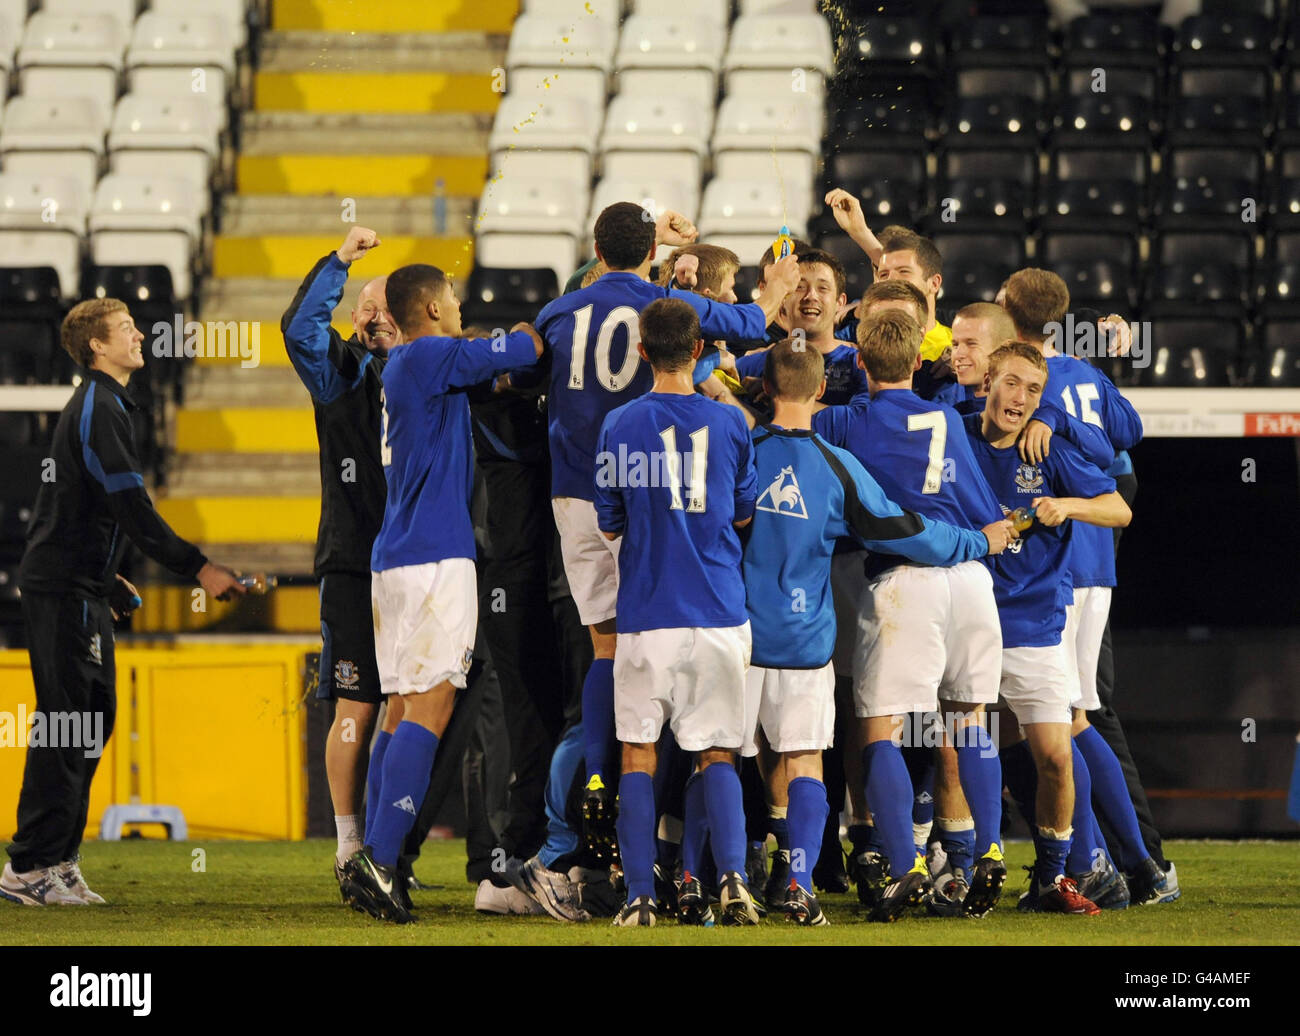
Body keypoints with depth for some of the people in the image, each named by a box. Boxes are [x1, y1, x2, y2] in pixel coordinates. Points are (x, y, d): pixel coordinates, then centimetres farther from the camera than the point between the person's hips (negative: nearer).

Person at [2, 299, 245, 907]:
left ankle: (57, 863, 13)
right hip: (66, 589, -10)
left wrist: (108, 580, 33)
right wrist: (197, 568, -22)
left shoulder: (97, 406, 19)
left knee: (92, 719, 11)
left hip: (77, 588, 10)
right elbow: (131, 508, -21)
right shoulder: (98, 409, -14)